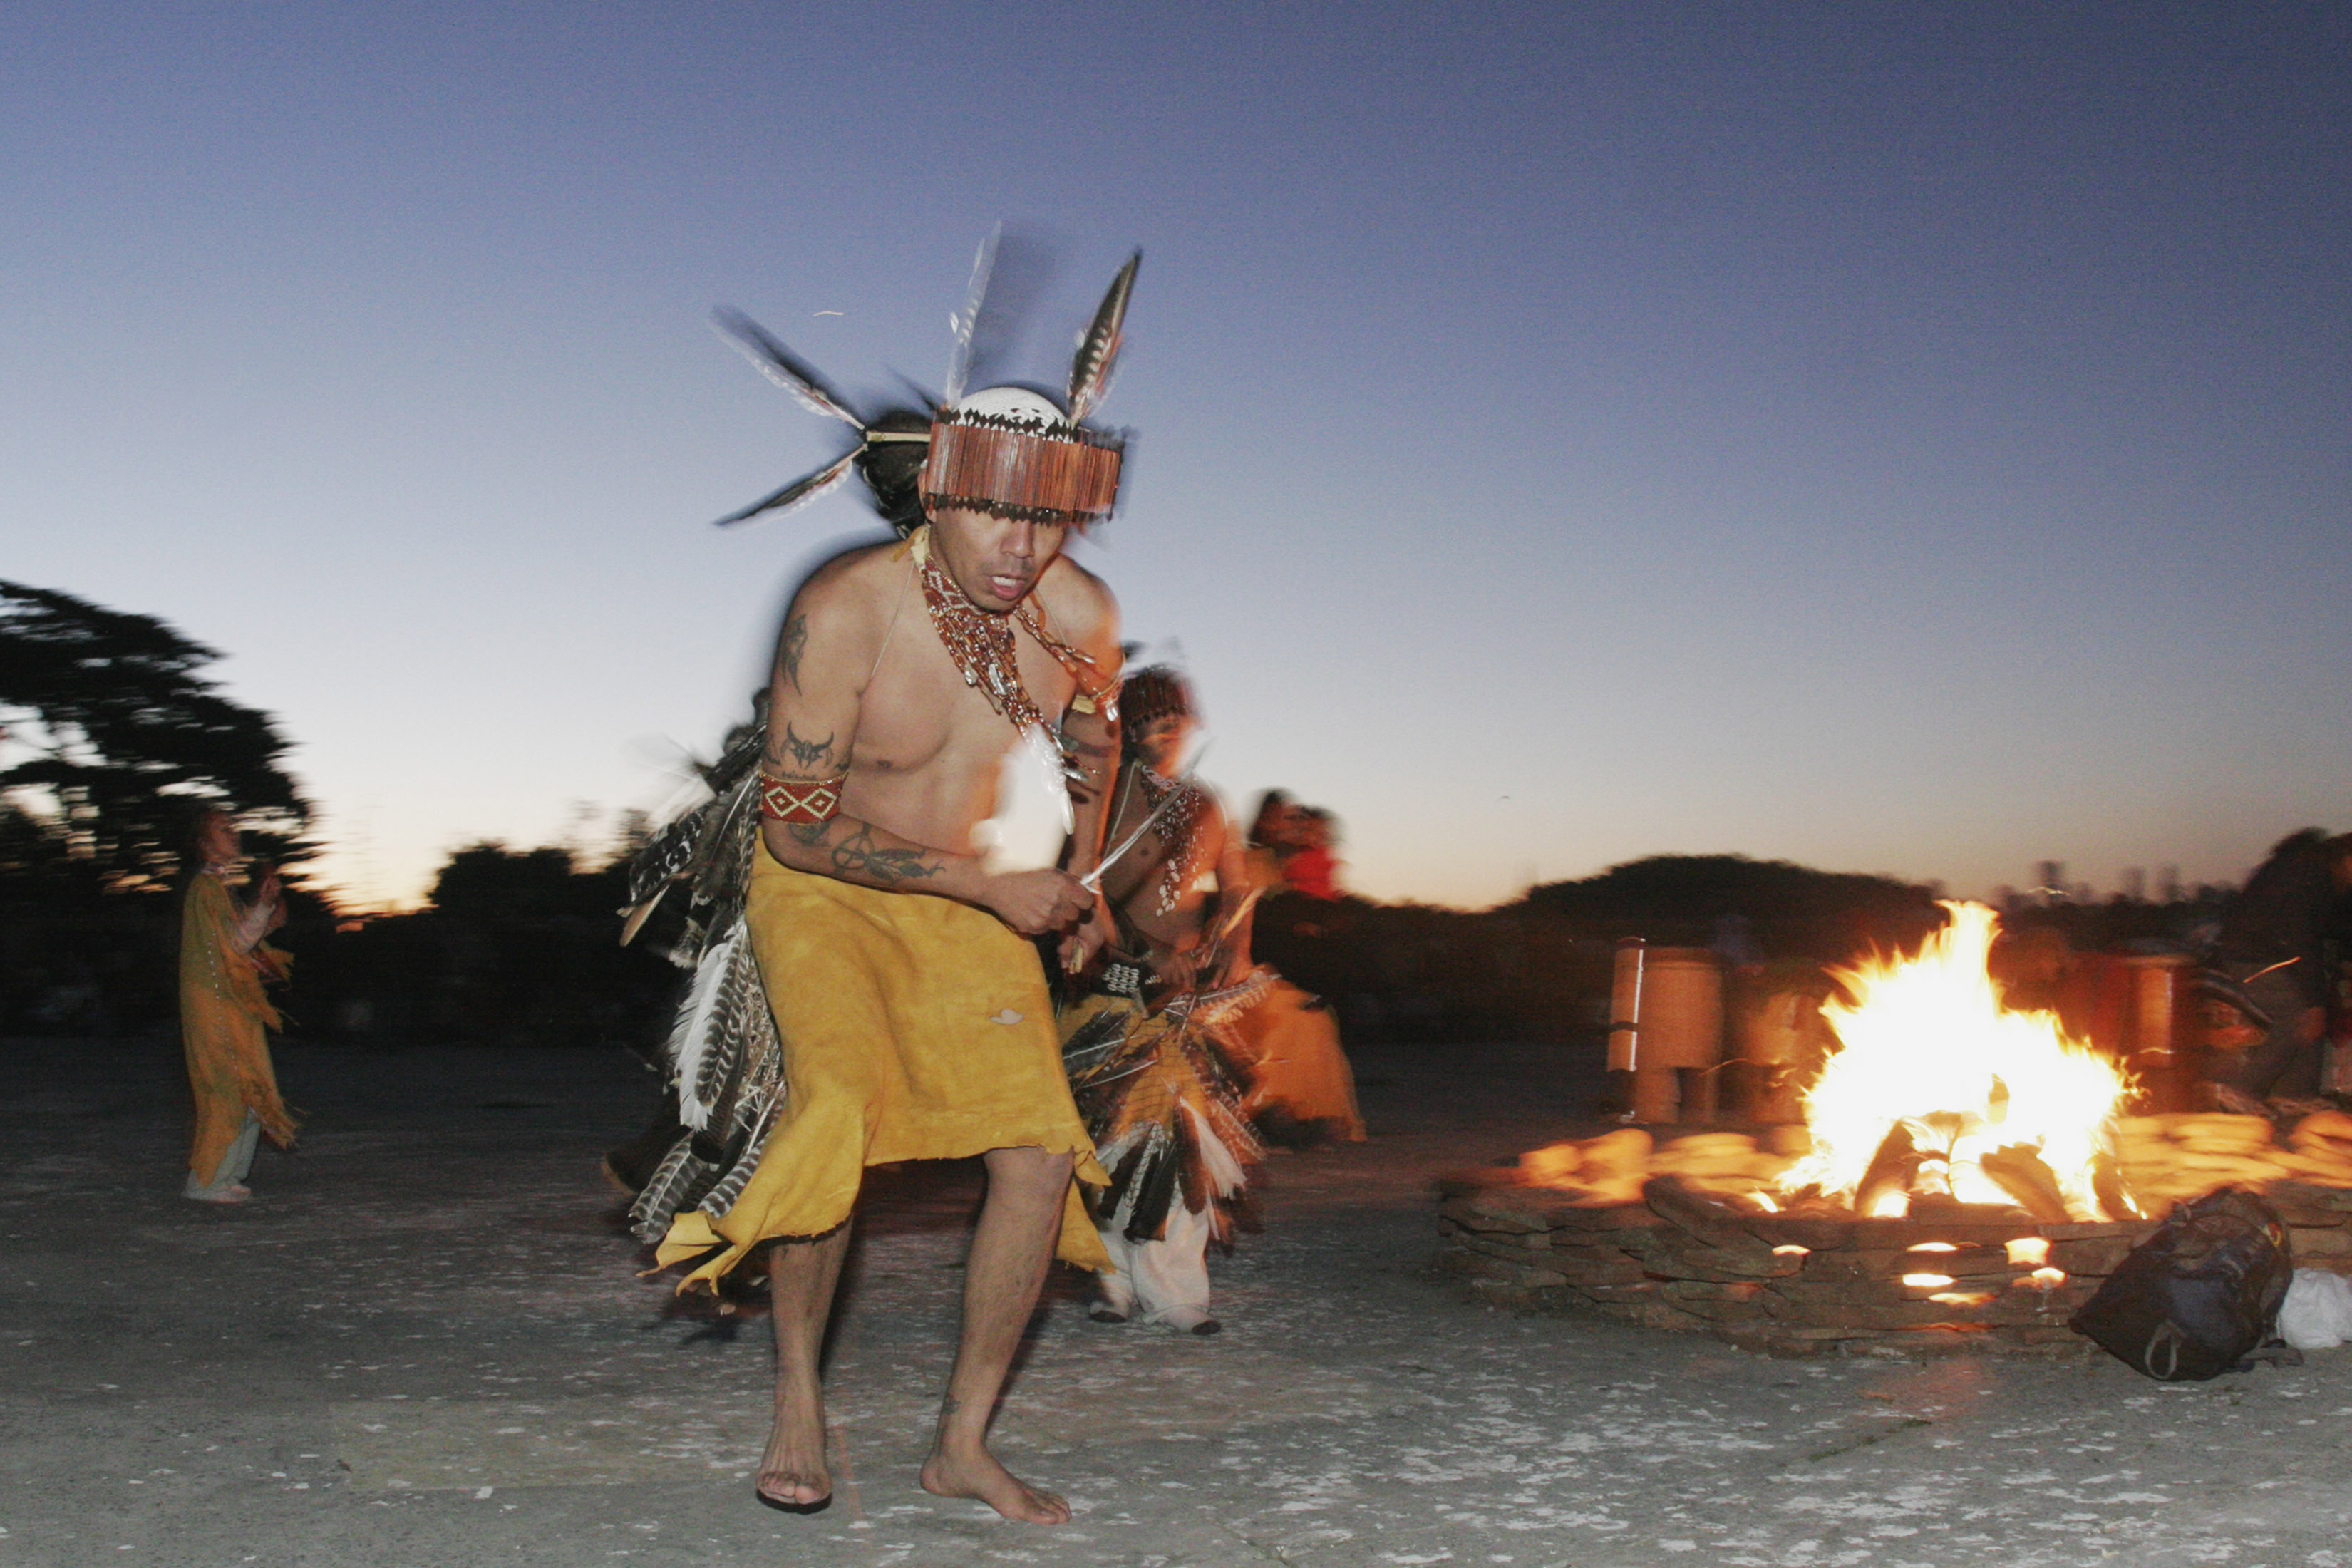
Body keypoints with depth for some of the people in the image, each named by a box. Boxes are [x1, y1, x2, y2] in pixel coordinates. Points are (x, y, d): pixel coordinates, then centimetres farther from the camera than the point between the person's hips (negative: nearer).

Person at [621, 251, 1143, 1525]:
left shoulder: (1080, 613, -14)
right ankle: (796, 1392, -4)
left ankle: (963, 1443, 6)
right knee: (834, 1109, -28)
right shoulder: (843, 610, -27)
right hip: (817, 884, -4)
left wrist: (1080, 878, 6)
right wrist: (988, 888, -24)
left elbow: (1093, 727, 11)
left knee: (1042, 1147, -10)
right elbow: (795, 824, -22)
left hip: (972, 895, 4)